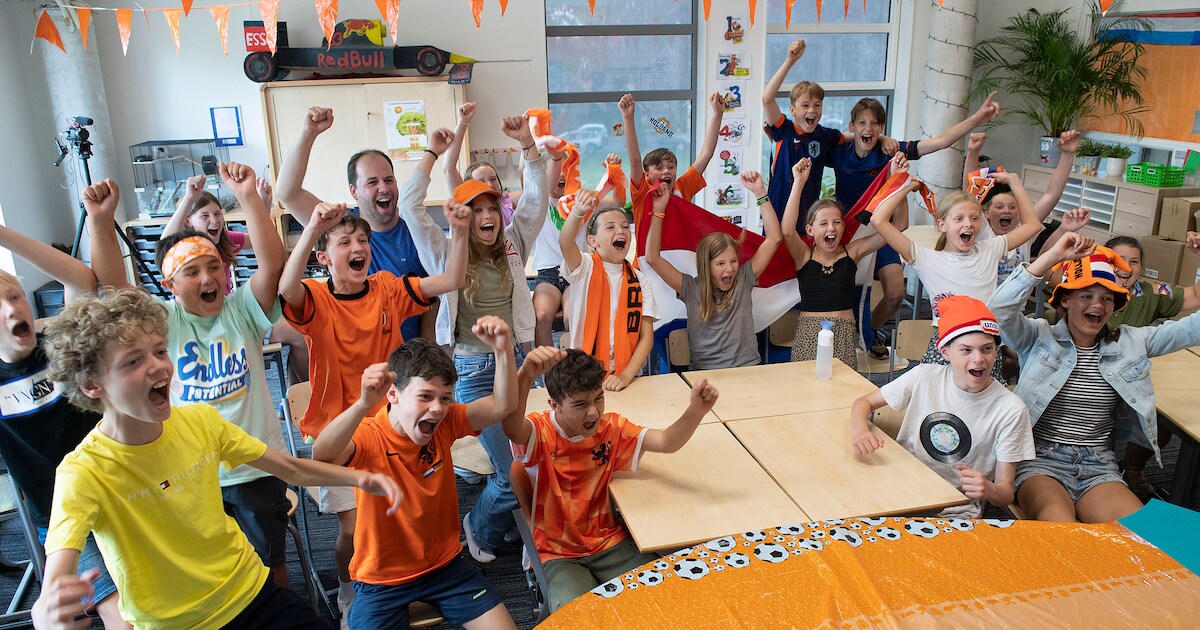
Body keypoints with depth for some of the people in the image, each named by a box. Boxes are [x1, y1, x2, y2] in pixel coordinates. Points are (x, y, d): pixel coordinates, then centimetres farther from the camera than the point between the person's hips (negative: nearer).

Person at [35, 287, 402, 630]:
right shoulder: (84, 472, -19)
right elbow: (55, 581, -31)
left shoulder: (199, 421, -8)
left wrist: (358, 478, -14)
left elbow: (291, 470, 1)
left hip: (253, 591, 1)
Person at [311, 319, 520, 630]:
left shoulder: (445, 423, -9)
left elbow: (502, 405, -20)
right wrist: (364, 405, -59)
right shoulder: (369, 435, -21)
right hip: (381, 579, -3)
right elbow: (321, 456, -42)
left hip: (445, 565, 3)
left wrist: (503, 350, -37)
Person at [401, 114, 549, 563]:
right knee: (515, 470, -6)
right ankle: (480, 526, 24)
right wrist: (434, 153, -9)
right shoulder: (449, 257, -1)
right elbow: (410, 207, -9)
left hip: (516, 361, 4)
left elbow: (537, 200, 1)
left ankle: (511, 524, 32)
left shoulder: (512, 248, 7)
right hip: (473, 370, -4)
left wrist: (528, 146, -8)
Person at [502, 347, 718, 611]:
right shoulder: (540, 431, -17)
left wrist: (696, 410, -35)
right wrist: (524, 376, -61)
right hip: (557, 554, -4)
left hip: (610, 543, 5)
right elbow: (512, 428, -41)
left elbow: (667, 442, -14)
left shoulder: (611, 427, -4)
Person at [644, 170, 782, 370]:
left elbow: (774, 238, 3)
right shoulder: (691, 288, 2)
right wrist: (658, 211, -9)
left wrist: (760, 192, -3)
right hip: (704, 374, -2)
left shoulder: (743, 280, 6)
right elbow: (652, 258, -6)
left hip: (748, 369, 2)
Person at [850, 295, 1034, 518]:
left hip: (956, 511, -2)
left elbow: (1006, 493, -4)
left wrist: (990, 491, -30)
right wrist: (859, 431, -16)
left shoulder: (1010, 409, -8)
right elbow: (864, 402, 8)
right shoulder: (924, 377, -2)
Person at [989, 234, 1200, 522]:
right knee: (1060, 527, -33)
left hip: (1099, 467, 4)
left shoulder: (1130, 342, 13)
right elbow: (1000, 307, -18)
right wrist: (1054, 255, -21)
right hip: (1041, 460, -4)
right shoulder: (1040, 337, 1)